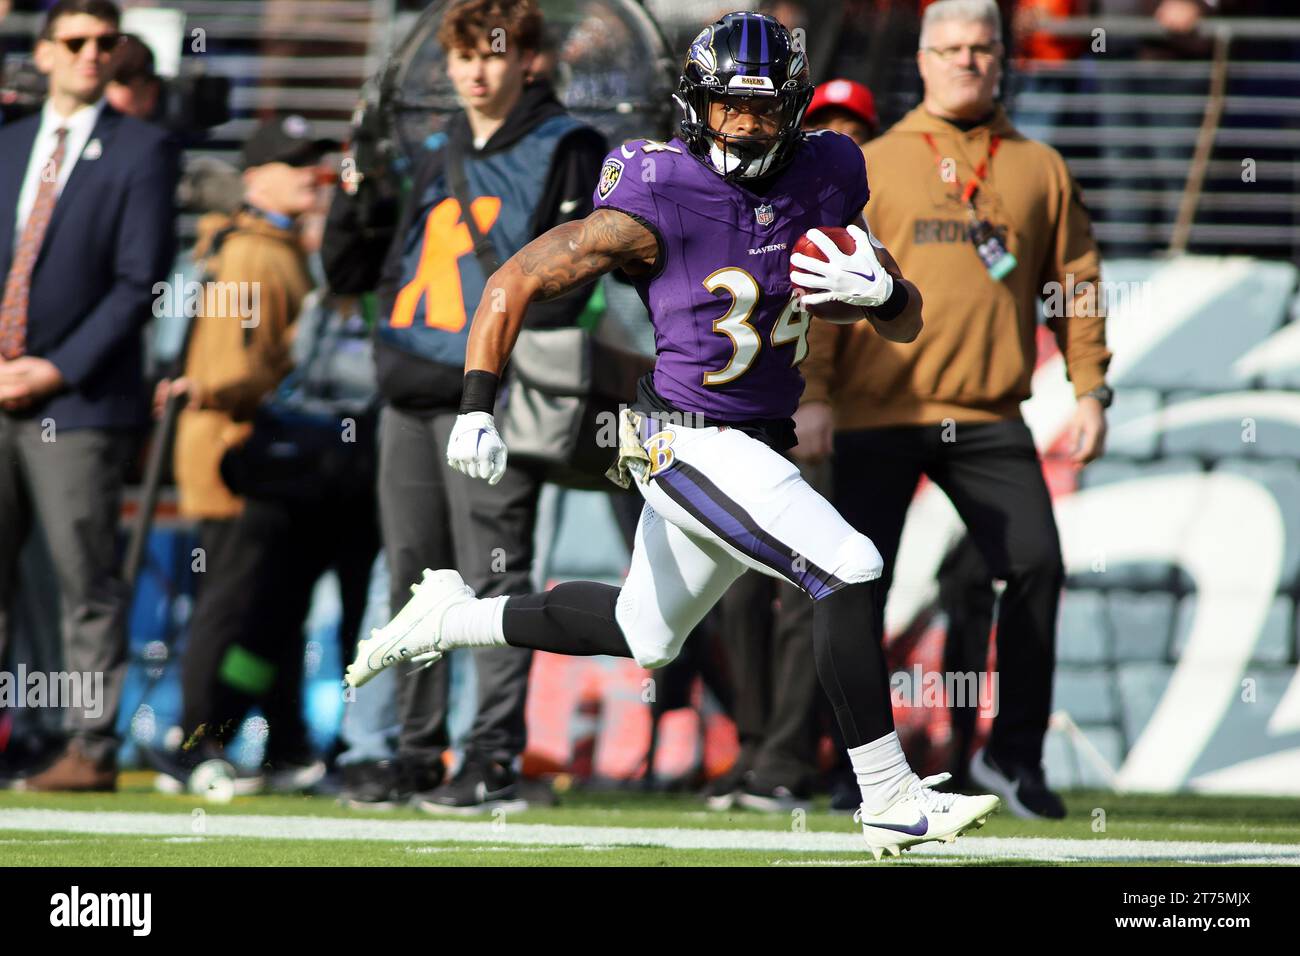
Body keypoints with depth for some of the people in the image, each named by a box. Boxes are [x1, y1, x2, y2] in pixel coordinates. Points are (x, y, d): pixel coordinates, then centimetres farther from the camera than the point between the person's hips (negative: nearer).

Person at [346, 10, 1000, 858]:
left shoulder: (823, 188, -1)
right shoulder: (659, 205, -17)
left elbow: (908, 325, 6)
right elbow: (517, 283, -11)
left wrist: (881, 289, -17)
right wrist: (478, 409, -16)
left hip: (758, 449, 7)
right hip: (692, 444, -7)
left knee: (642, 633, 23)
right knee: (850, 573, -20)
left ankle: (451, 616, 40)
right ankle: (890, 801, -13)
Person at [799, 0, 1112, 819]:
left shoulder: (1040, 169, 14)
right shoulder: (873, 167, 8)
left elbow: (1076, 282, 14)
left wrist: (1091, 389, 5)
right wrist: (811, 391, -7)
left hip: (990, 417, 1)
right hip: (879, 415, -1)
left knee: (1037, 566, -10)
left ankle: (1015, 753, 2)